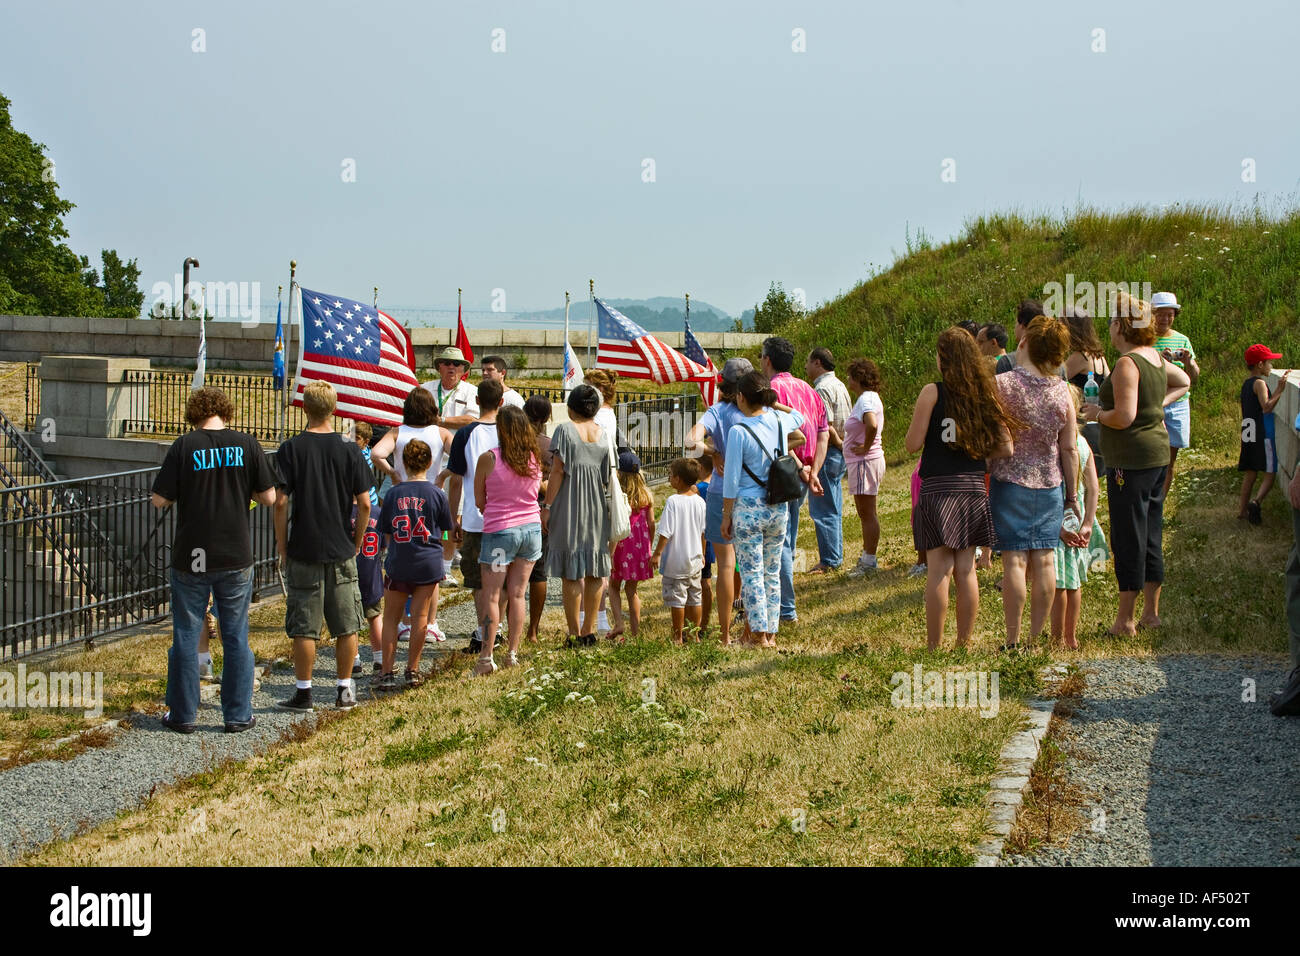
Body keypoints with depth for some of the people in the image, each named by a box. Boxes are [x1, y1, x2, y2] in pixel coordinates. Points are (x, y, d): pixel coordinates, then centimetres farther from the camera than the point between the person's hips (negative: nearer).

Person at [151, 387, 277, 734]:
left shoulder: (184, 446, -7)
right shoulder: (246, 444, -3)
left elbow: (160, 500, -6)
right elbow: (269, 497, -2)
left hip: (190, 559, -1)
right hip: (235, 558, 1)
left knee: (186, 637, 9)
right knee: (236, 638, 10)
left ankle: (183, 715, 15)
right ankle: (238, 715, 14)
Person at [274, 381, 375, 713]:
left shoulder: (290, 449, -7)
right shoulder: (349, 450, -2)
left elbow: (280, 502, -9)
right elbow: (364, 503, -2)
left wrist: (282, 547, 1)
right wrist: (357, 542, 10)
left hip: (302, 551, -1)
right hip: (341, 551, 1)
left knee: (304, 628, 5)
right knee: (346, 626, 10)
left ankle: (303, 692, 10)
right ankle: (345, 690, 15)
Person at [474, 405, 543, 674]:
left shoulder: (489, 458, -12)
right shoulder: (534, 458, 0)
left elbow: (479, 498, -1)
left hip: (499, 531, -4)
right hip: (532, 528, 4)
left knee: (491, 597, 2)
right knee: (517, 595, 11)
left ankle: (486, 658, 1)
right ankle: (512, 653, 15)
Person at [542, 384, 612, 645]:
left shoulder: (565, 430, -6)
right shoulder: (603, 433, 6)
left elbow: (558, 470, -11)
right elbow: (609, 476, 7)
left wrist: (547, 506, -8)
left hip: (569, 506, -4)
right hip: (597, 507, 4)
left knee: (571, 573, 0)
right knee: (594, 572, 10)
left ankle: (574, 633, 0)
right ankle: (589, 629, 13)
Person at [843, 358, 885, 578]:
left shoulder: (866, 399, -19)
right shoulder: (870, 397, 14)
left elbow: (872, 425, -37)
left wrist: (866, 447, -23)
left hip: (865, 461, -11)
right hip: (862, 462, 11)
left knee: (867, 514, -4)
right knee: (865, 514, 17)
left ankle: (869, 562, 2)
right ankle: (867, 558, 25)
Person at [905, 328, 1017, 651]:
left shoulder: (933, 392, -7)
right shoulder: (985, 395, 6)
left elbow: (912, 444, -8)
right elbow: (1006, 448, 4)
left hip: (938, 488, -5)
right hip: (974, 488, 5)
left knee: (938, 570, -3)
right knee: (966, 570, 10)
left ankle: (934, 647, -2)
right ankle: (964, 644, 14)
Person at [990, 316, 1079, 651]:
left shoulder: (1003, 383, -10)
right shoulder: (1062, 390, 0)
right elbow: (1069, 449, 3)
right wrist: (1072, 495, 12)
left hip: (1010, 481, -3)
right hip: (1050, 484, 3)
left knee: (1015, 561, -3)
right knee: (1044, 560, 5)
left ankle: (1013, 641, -2)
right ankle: (1037, 639, 9)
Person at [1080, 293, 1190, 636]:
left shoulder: (1127, 364, -17)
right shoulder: (1156, 358, 10)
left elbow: (1124, 417, -23)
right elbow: (1184, 381, 29)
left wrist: (1096, 414, -6)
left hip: (1130, 460, -9)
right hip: (1158, 455, 9)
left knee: (1127, 538, -3)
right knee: (1150, 536, 14)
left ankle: (1125, 620, 2)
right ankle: (1151, 612, 21)